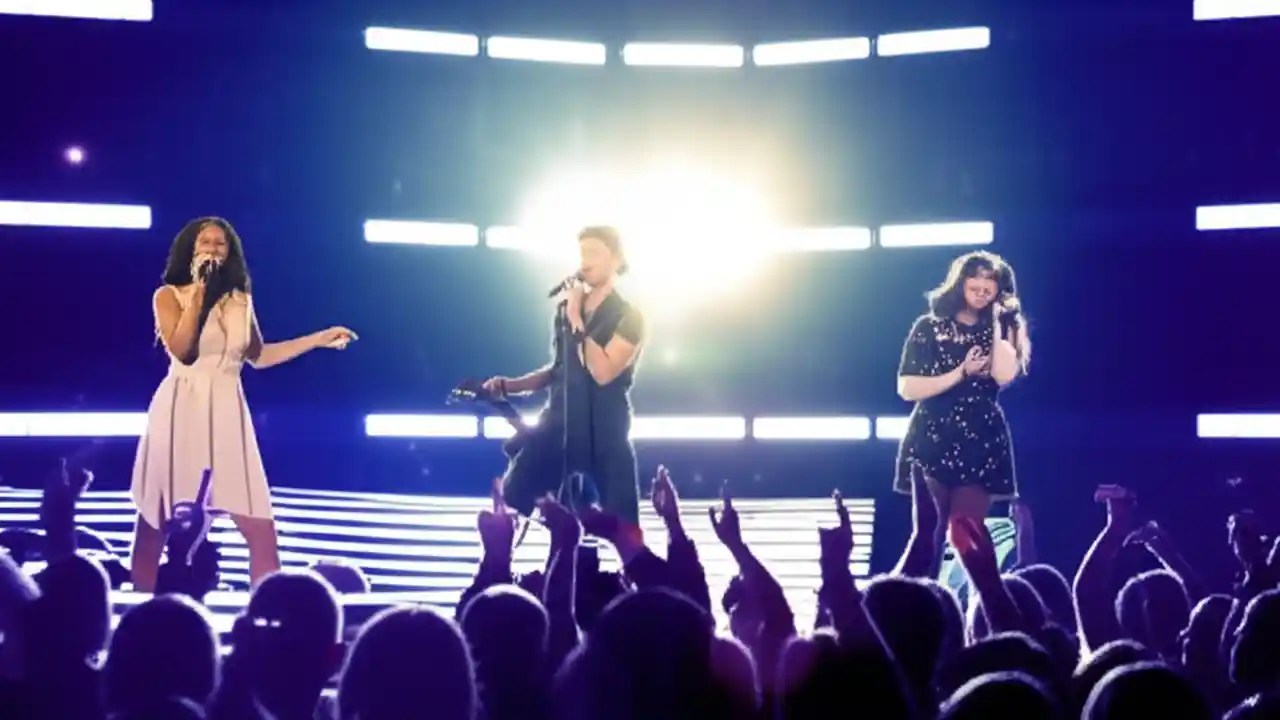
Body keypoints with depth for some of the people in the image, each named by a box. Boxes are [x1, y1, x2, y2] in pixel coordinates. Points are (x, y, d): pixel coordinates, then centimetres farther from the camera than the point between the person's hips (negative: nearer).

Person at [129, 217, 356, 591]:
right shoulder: (168, 295, -1)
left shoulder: (240, 300, 10)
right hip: (182, 410, -3)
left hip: (226, 412, 3)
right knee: (157, 520, 2)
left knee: (259, 525, -4)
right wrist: (199, 293, -13)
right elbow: (182, 351, -15)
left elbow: (258, 356, 21)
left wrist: (319, 339, 19)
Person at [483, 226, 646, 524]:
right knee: (510, 500, -8)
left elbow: (603, 373, -17)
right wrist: (509, 385, 7)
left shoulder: (628, 317, -3)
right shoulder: (565, 309, 11)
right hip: (558, 425, 4)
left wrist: (577, 321, -14)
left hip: (605, 433, -4)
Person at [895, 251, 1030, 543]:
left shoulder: (1001, 328, 8)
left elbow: (1004, 376, -11)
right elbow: (907, 388, -5)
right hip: (931, 442, -1)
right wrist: (963, 372, -10)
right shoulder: (930, 327, 3)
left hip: (981, 443, 1)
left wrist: (997, 323, -5)